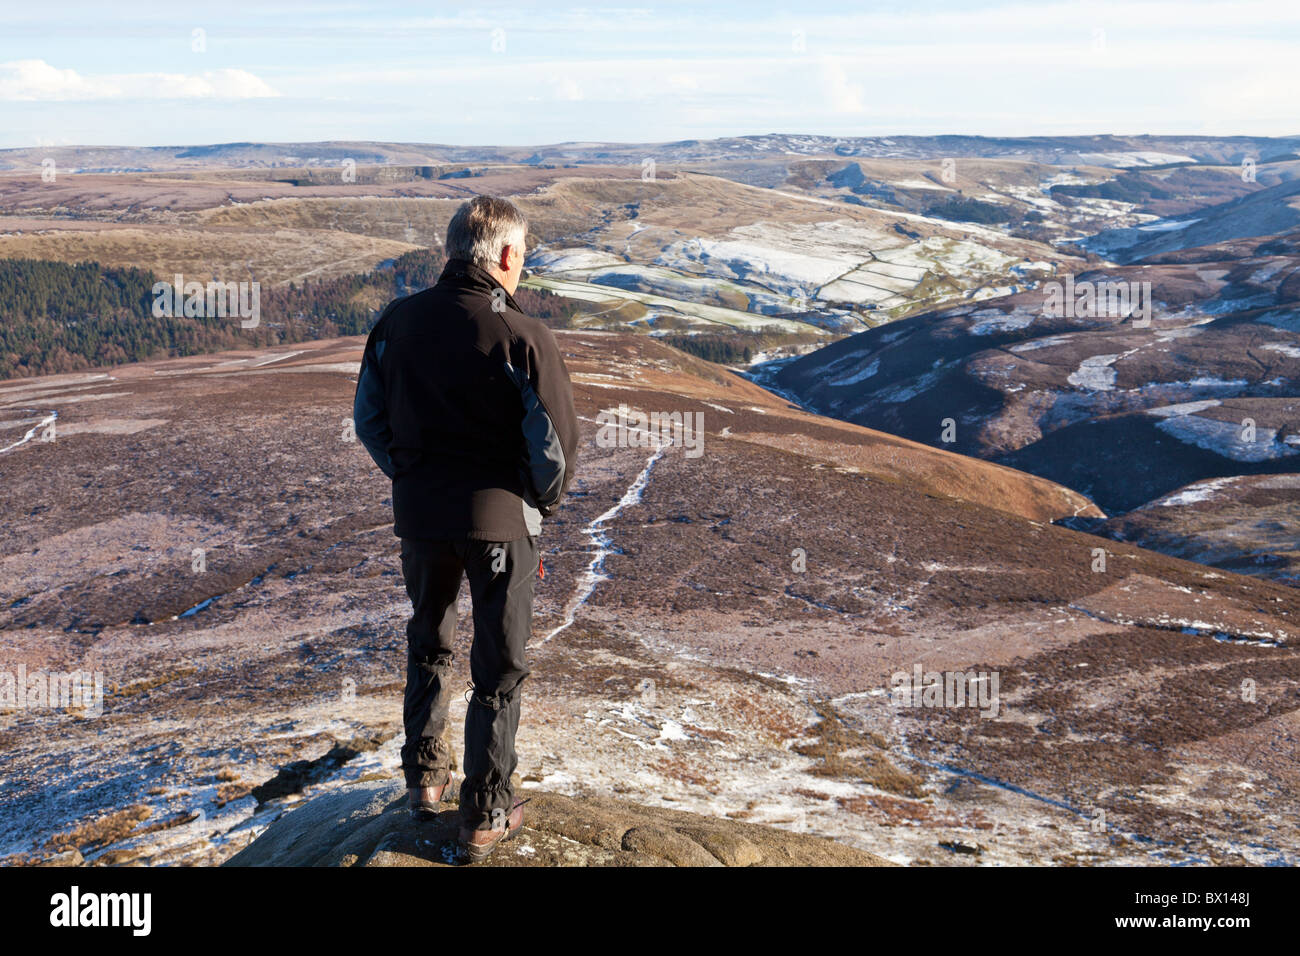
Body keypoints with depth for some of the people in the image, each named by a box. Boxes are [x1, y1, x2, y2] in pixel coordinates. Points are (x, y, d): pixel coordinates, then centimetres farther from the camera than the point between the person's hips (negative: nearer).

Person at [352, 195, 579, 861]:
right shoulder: (522, 337, -17)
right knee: (499, 668, 10)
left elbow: (367, 419, 6)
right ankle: (485, 815, 18)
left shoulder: (396, 322, -2)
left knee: (428, 644, 25)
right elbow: (556, 443, -14)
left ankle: (424, 776, 36)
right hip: (500, 516, -4)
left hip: (419, 512, 4)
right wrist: (542, 503, 5)